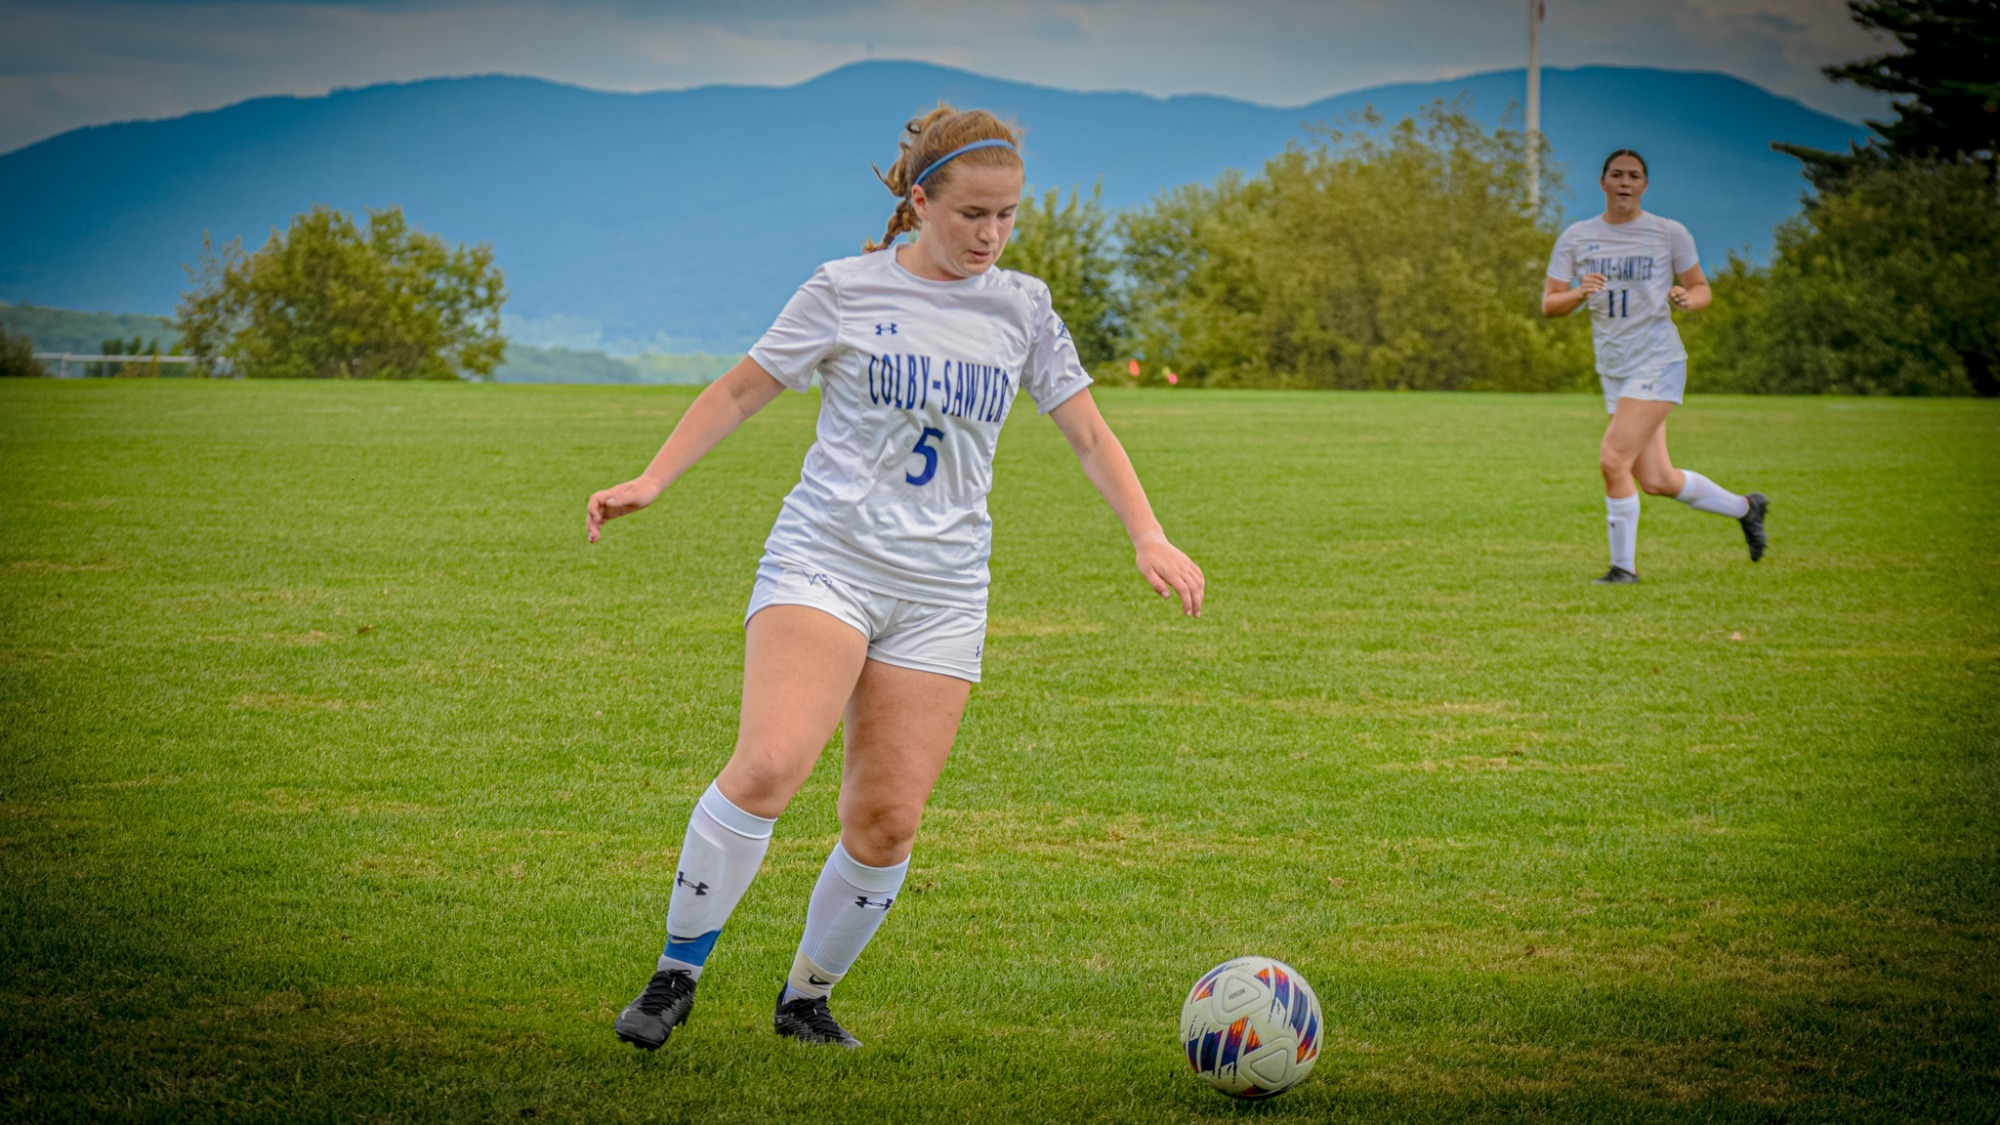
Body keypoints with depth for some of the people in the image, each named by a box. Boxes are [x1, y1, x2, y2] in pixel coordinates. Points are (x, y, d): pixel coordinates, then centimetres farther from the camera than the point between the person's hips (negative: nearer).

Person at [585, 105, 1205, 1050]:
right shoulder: (847, 290, 1)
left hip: (940, 594, 3)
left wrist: (1149, 537, 0)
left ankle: (806, 997, 19)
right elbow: (741, 391, 7)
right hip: (823, 559, -3)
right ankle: (676, 975, -9)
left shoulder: (1021, 308, 9)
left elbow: (1088, 434, 14)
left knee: (887, 822, -3)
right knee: (769, 765, -24)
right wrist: (651, 481, -4)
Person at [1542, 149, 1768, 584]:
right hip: (1613, 368, 5)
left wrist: (1685, 300, -16)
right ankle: (1744, 507, 31)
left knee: (1613, 460, -18)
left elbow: (1701, 290, 7)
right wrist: (1581, 294, -17)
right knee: (1656, 480, 8)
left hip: (1658, 363, -5)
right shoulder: (1577, 237, 6)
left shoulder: (1669, 234, -1)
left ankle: (1623, 566, -4)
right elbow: (1549, 304, 3)